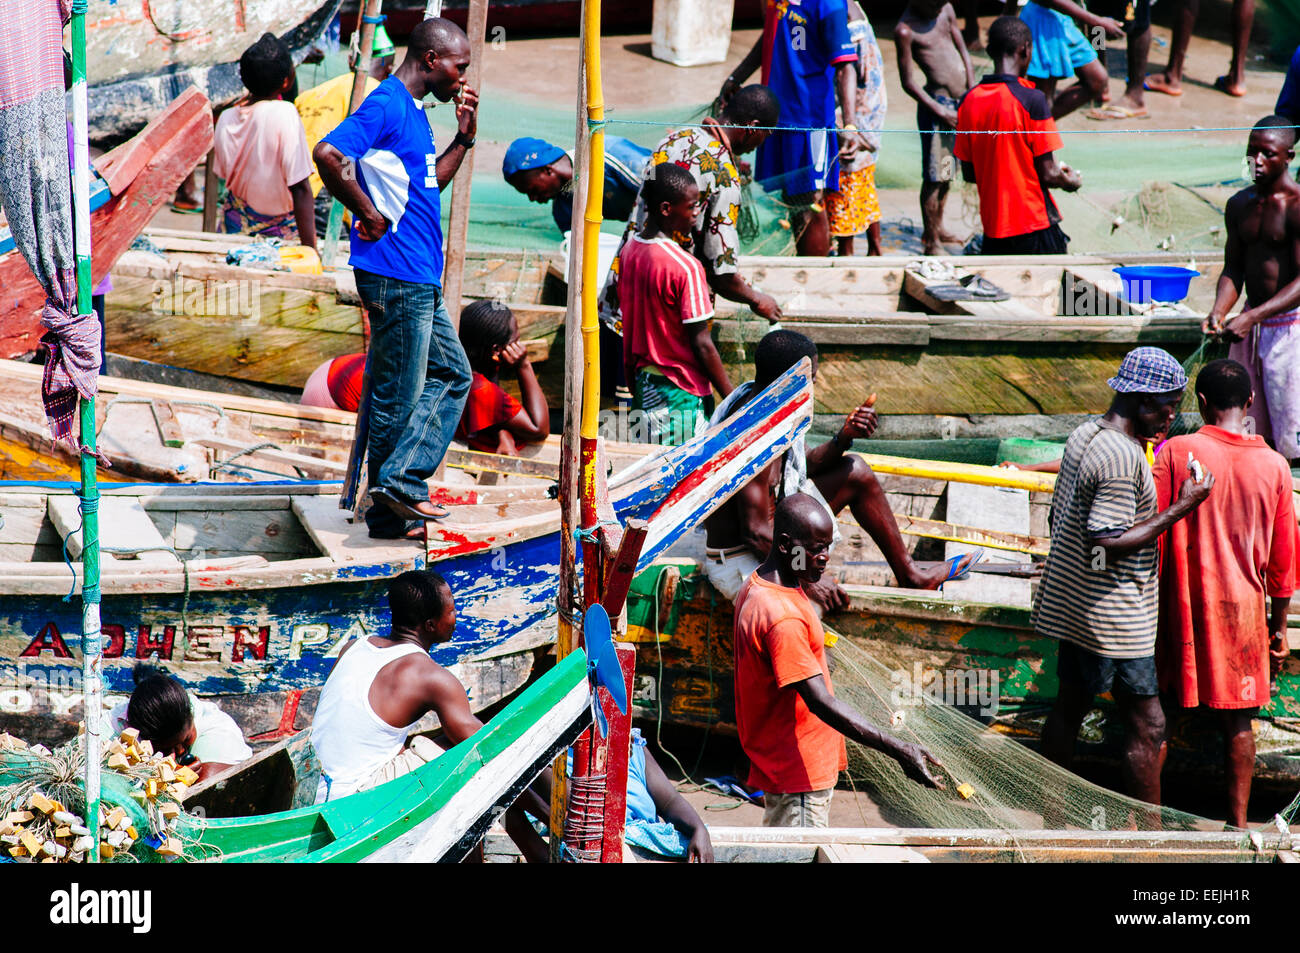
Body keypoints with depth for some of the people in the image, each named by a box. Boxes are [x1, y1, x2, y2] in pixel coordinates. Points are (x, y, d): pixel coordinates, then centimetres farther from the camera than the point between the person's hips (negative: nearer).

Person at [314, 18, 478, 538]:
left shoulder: (413, 113, 17)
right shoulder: (387, 105, -14)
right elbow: (328, 154, -29)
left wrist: (464, 138, 19)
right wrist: (368, 214, -20)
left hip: (421, 280, 10)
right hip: (396, 275, -10)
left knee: (452, 374, 14)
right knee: (398, 394, -3)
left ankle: (400, 484, 11)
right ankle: (392, 507, 3)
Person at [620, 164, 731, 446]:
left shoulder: (629, 251, 3)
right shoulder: (685, 267, -21)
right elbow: (702, 344, -18)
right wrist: (732, 399, -11)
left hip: (644, 384, 8)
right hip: (681, 391, -8)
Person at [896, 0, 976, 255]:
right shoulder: (906, 30, -14)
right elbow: (909, 83, -12)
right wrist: (941, 112, -15)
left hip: (963, 100, 7)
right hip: (936, 101, -7)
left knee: (948, 171, 16)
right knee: (935, 176, -4)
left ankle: (937, 227, 29)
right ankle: (931, 242, 3)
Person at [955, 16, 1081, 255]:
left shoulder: (969, 101, 2)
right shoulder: (1032, 100, -14)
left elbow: (969, 173, 7)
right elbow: (1048, 174, -11)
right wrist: (1071, 182, 9)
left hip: (992, 226, 5)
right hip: (1035, 224, -5)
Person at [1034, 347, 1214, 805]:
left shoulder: (1084, 434, 8)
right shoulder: (1123, 457, -23)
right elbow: (1109, 544, -25)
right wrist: (1179, 510, -22)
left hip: (1071, 604, 10)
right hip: (1113, 619, -10)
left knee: (1069, 706, 18)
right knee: (1147, 725, -3)